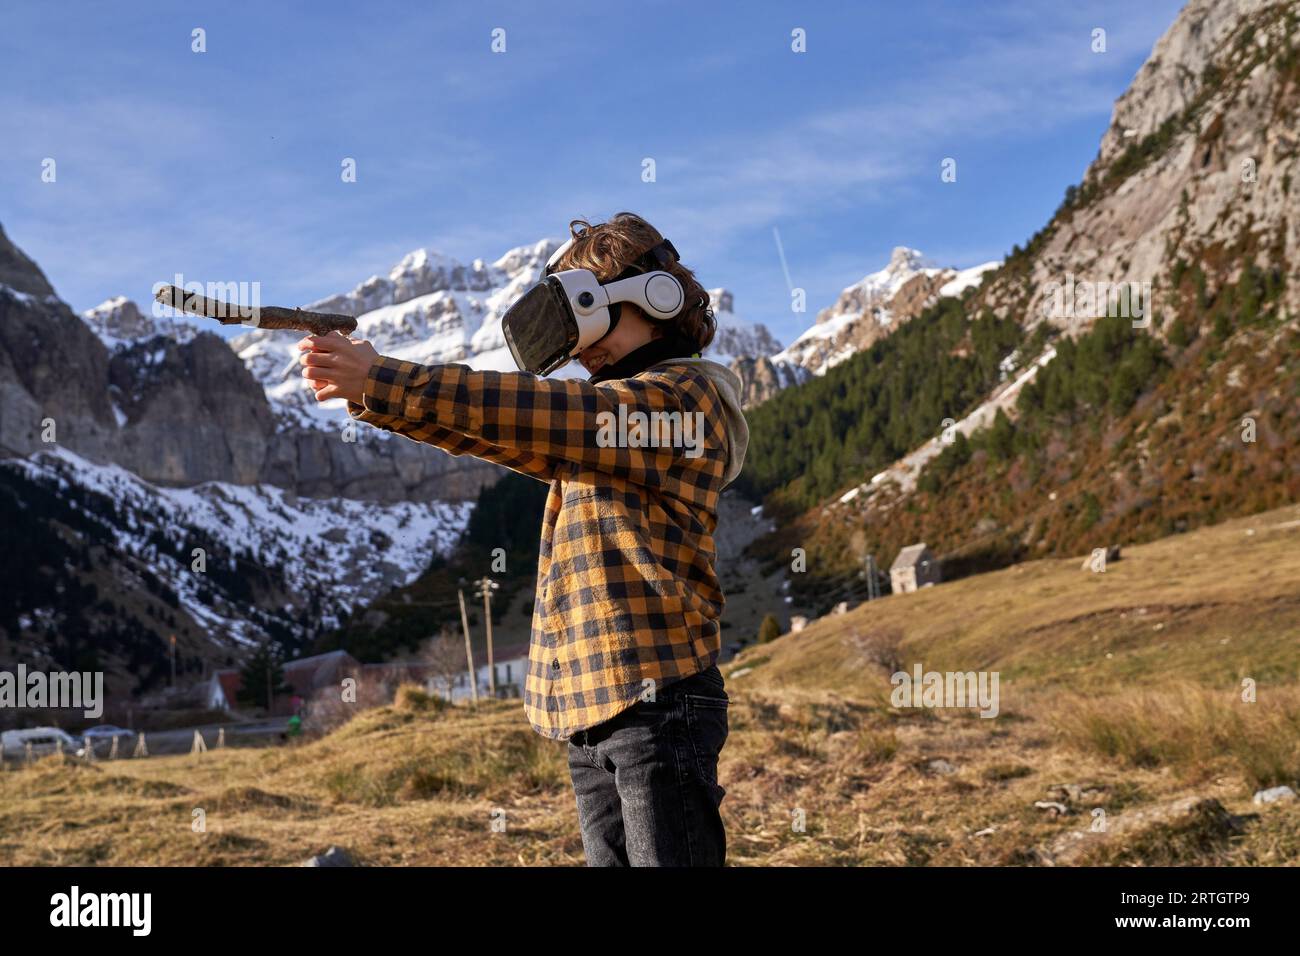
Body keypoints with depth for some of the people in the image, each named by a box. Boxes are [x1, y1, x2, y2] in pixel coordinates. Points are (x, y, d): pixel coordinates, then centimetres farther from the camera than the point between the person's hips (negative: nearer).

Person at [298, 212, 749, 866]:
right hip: (592, 711, 9)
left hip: (656, 698, -9)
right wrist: (366, 391, -2)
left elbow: (535, 411, -19)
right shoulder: (605, 414, 22)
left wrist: (384, 383, -22)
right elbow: (489, 431, 13)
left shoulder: (687, 398, -7)